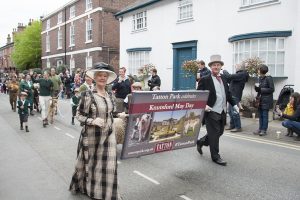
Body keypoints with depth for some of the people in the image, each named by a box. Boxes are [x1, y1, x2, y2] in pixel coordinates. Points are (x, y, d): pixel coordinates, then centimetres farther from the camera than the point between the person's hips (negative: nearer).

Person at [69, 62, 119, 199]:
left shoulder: (110, 96, 5)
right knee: (90, 162, 11)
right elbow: (79, 115, -9)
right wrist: (93, 121, -22)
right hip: (92, 135, -4)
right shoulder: (87, 95, -12)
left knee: (107, 164, 7)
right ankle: (88, 187, 36)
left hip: (108, 135, 5)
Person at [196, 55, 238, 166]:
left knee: (219, 132, 16)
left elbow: (228, 94, 19)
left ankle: (201, 142, 37)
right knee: (214, 134, 1)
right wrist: (204, 105, -22)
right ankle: (215, 157, 17)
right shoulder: (205, 80, -8)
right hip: (211, 112, -7)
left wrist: (234, 104, 10)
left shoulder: (223, 79, 12)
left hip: (222, 112, 7)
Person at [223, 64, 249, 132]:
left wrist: (224, 71, -4)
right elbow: (230, 80, 19)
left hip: (235, 96, -10)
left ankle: (238, 127, 0)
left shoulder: (241, 75, -14)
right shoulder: (240, 75, 17)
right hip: (232, 96, 10)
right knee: (230, 111, 16)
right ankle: (232, 125, 25)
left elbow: (230, 77, -22)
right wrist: (225, 73, 9)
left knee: (234, 112, -7)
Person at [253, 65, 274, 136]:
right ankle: (260, 129, 18)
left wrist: (261, 89, -15)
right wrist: (257, 87, -4)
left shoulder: (269, 78, -11)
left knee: (265, 115, -3)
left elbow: (271, 89, -12)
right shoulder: (260, 78, 10)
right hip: (260, 100, 7)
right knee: (260, 115, 11)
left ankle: (264, 130, 4)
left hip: (266, 100, -7)